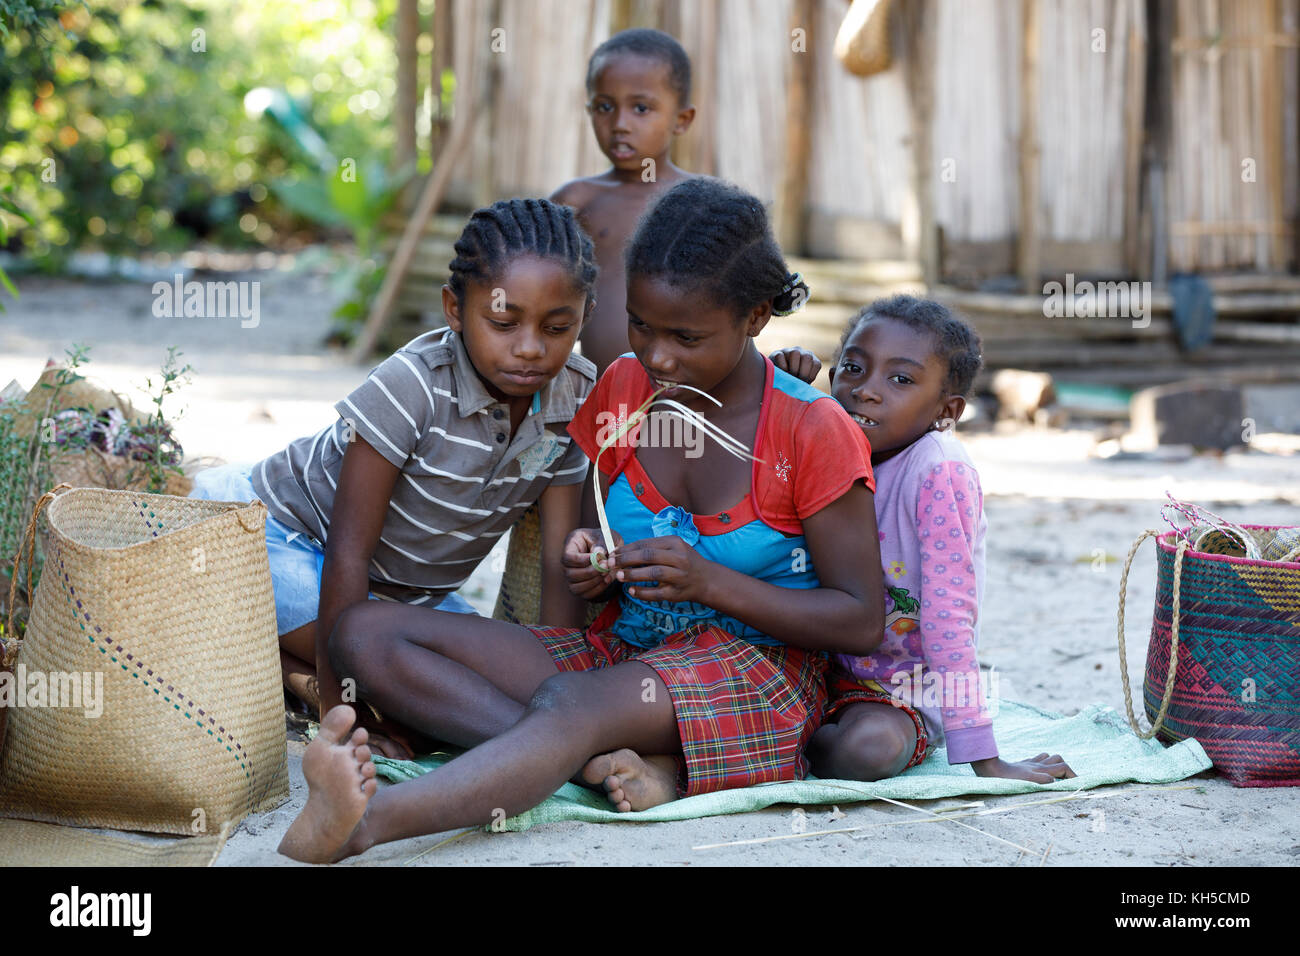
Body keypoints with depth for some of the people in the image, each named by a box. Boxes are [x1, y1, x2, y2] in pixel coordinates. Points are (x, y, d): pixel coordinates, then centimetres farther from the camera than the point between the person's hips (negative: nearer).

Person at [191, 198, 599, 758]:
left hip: (414, 586, 8)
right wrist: (337, 704, -30)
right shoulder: (414, 385, -31)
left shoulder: (576, 400, -15)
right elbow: (348, 553, -29)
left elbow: (559, 565, -11)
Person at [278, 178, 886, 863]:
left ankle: (367, 823, -66)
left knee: (572, 700, -40)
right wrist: (589, 569, -10)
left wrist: (709, 581, -19)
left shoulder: (812, 432, -8)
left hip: (752, 670, -6)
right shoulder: (621, 390, 7)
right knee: (366, 633, -13)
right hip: (619, 651, 7)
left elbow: (861, 623, -7)